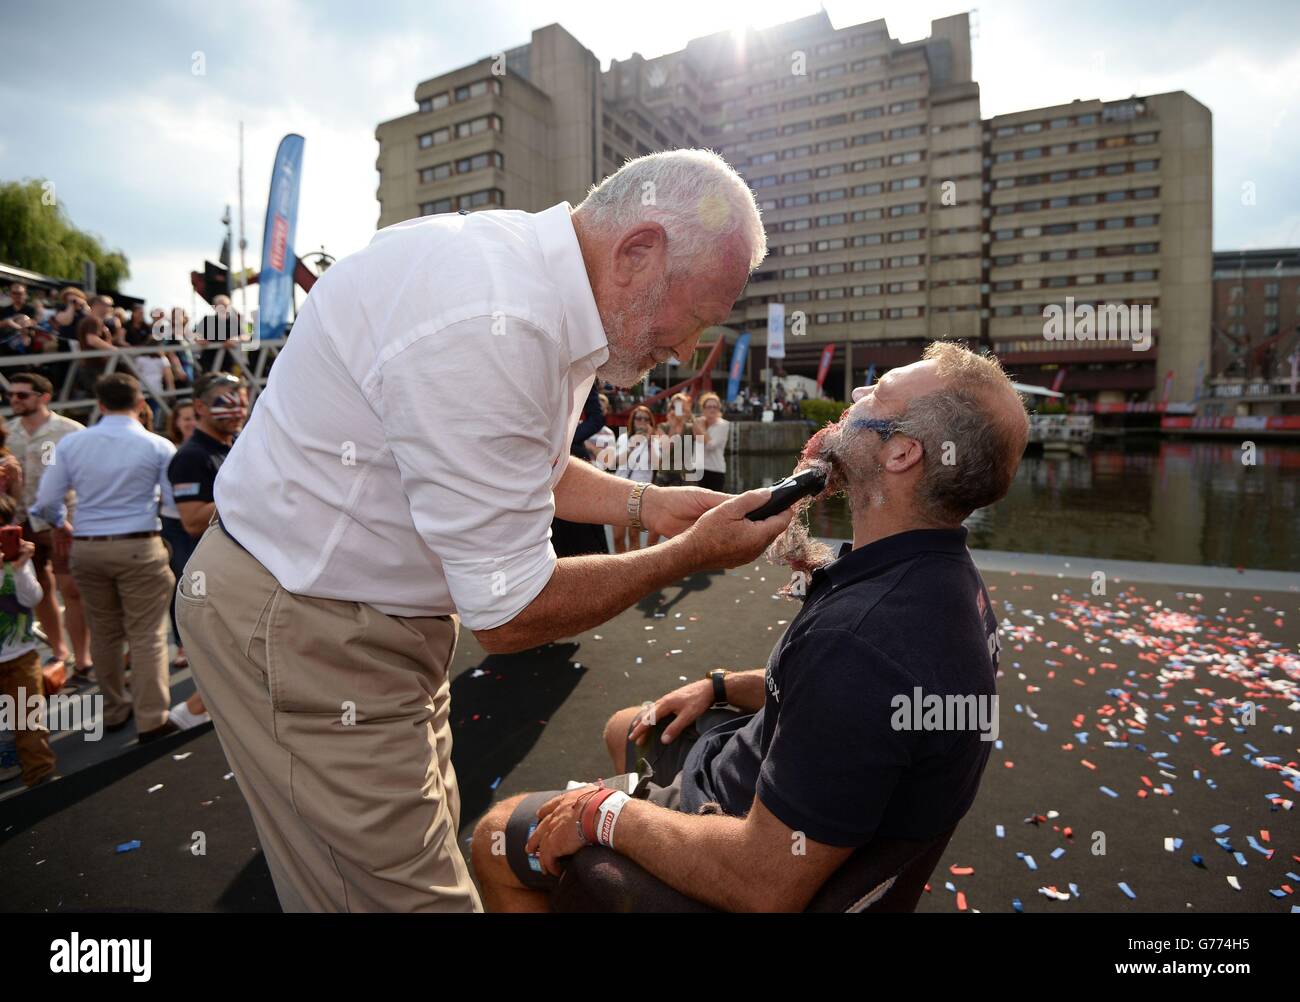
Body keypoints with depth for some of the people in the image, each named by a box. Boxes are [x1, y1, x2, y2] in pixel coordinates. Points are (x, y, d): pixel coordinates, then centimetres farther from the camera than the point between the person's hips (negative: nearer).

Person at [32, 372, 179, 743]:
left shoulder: (70, 443, 1)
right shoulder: (158, 446, -9)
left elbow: (45, 503, 3)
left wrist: (62, 525, 23)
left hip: (86, 549, 4)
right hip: (139, 547, -4)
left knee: (103, 632, 17)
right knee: (146, 635, 2)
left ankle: (114, 710, 30)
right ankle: (151, 720, 5)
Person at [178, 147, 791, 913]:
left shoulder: (543, 286, 1)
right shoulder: (490, 329, -31)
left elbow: (530, 468, 16)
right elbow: (512, 614, -24)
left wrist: (647, 504, 3)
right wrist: (691, 554, -13)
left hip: (388, 615, 9)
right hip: (303, 629, -9)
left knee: (428, 836, 20)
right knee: (413, 893, 2)